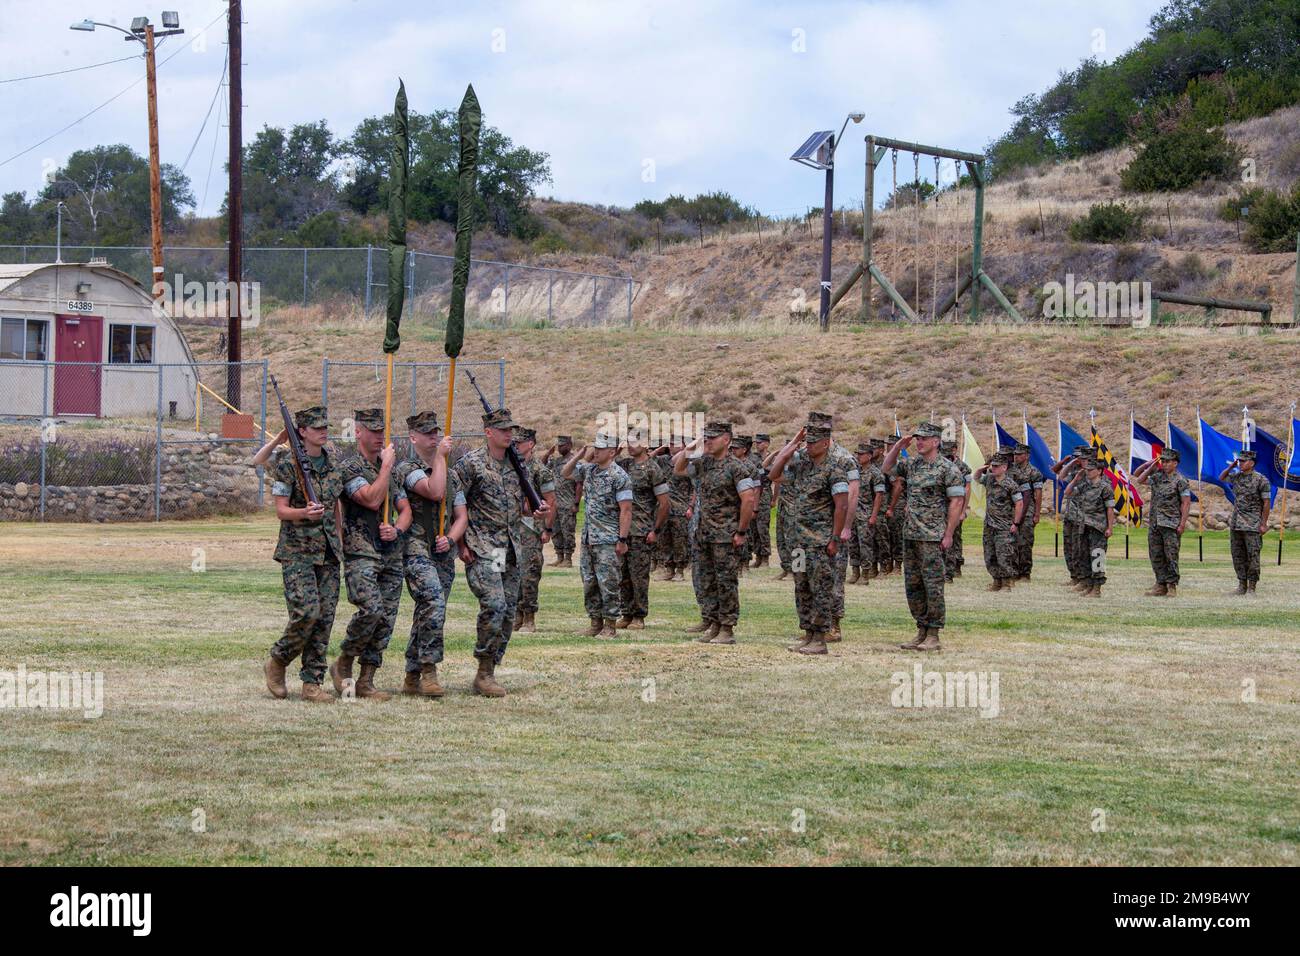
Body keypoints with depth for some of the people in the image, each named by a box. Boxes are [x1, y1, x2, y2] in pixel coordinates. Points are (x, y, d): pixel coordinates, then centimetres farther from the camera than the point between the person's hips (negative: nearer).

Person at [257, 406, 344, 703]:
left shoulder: (332, 464, 11)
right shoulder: (287, 464, -7)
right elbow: (281, 510, -10)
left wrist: (341, 541, 18)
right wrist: (305, 513, -28)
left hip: (328, 550, 6)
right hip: (297, 551, -6)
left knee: (325, 616, 0)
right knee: (307, 611, -17)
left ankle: (312, 683, 5)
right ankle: (277, 663, 6)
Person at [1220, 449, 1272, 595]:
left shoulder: (1261, 480, -7)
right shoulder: (1236, 477, 10)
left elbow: (1266, 503, -7)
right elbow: (1221, 478, 28)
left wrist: (1264, 524, -11)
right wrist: (1231, 467, 10)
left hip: (1252, 526, -6)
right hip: (1235, 524, 6)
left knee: (1253, 556, -4)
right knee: (1238, 556, 7)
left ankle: (1252, 587, -1)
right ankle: (1242, 584, 14)